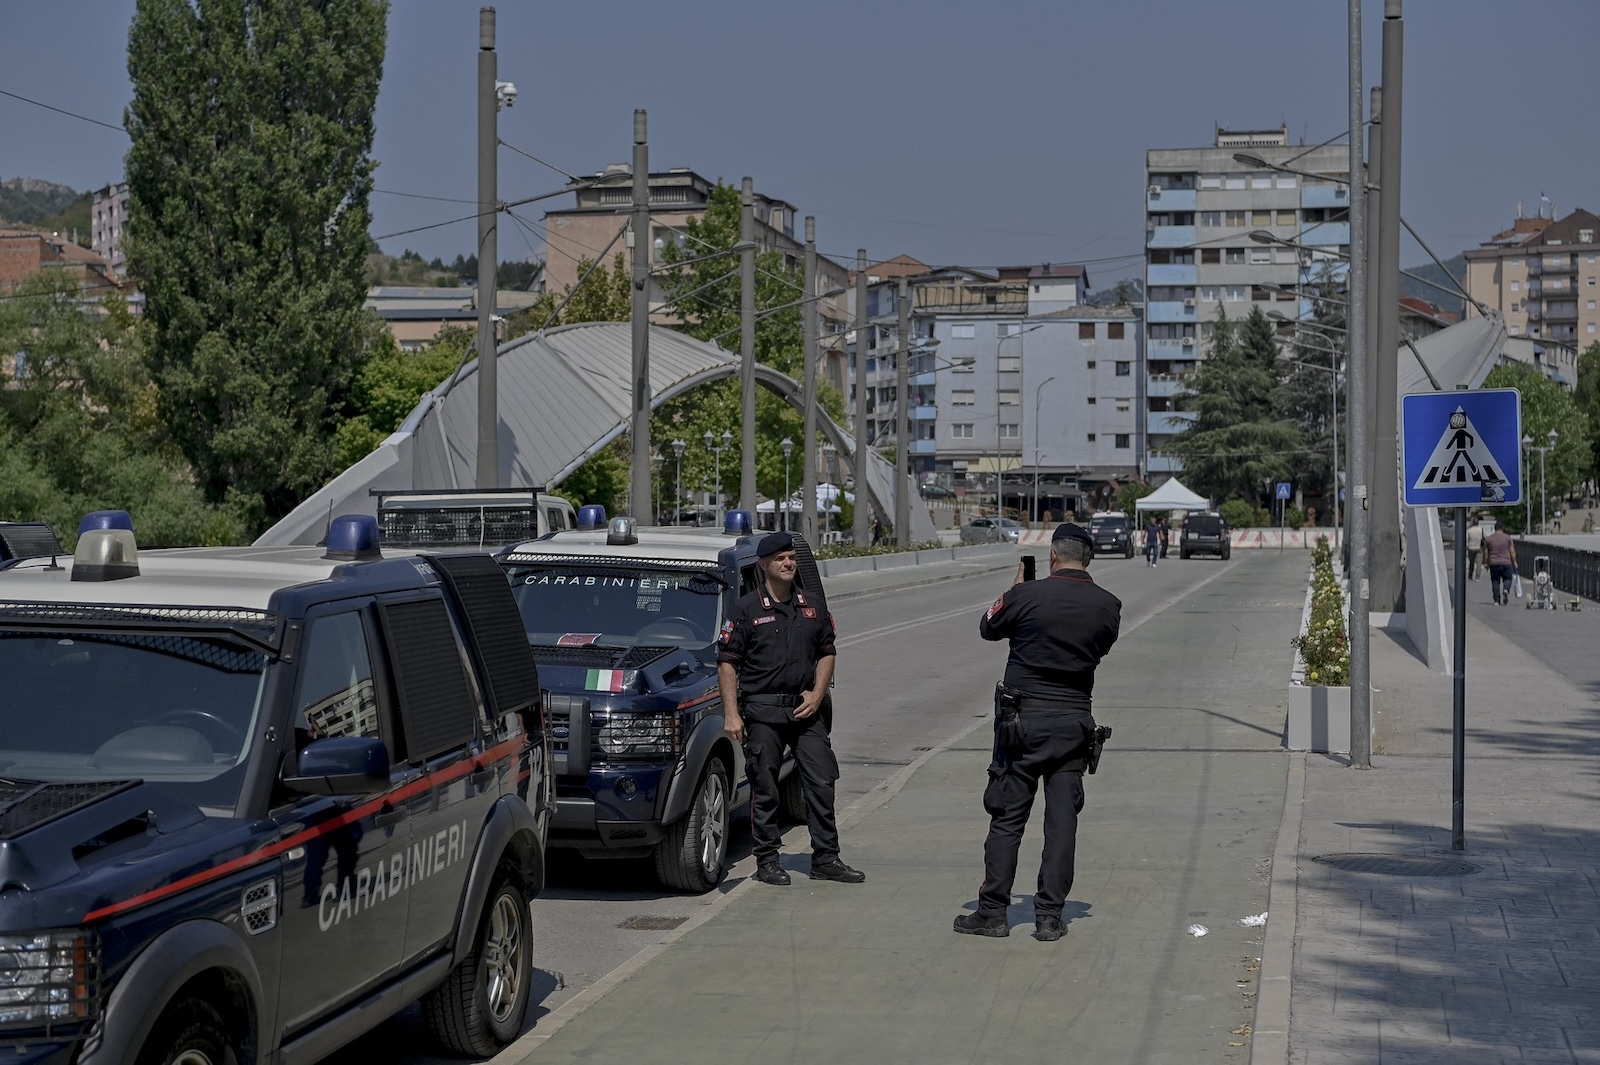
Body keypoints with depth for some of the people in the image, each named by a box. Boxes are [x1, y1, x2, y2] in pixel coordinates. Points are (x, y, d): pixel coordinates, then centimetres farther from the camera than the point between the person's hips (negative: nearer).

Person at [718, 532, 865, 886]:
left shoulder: (811, 608, 11)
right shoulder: (746, 610, -3)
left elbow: (826, 653, 19)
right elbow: (727, 663, -4)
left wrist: (817, 694, 3)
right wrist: (732, 714, -11)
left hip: (805, 709, 4)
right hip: (762, 711, -4)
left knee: (822, 783, 2)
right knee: (764, 790, 2)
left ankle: (826, 859, 9)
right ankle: (767, 861, 11)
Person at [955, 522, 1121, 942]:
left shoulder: (1027, 595, -11)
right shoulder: (1108, 605, 0)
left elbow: (988, 628, 5)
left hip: (1024, 718, -3)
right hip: (1075, 719, 3)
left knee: (1007, 817, 3)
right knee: (1062, 820, 5)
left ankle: (993, 911, 5)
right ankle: (1049, 916, 5)